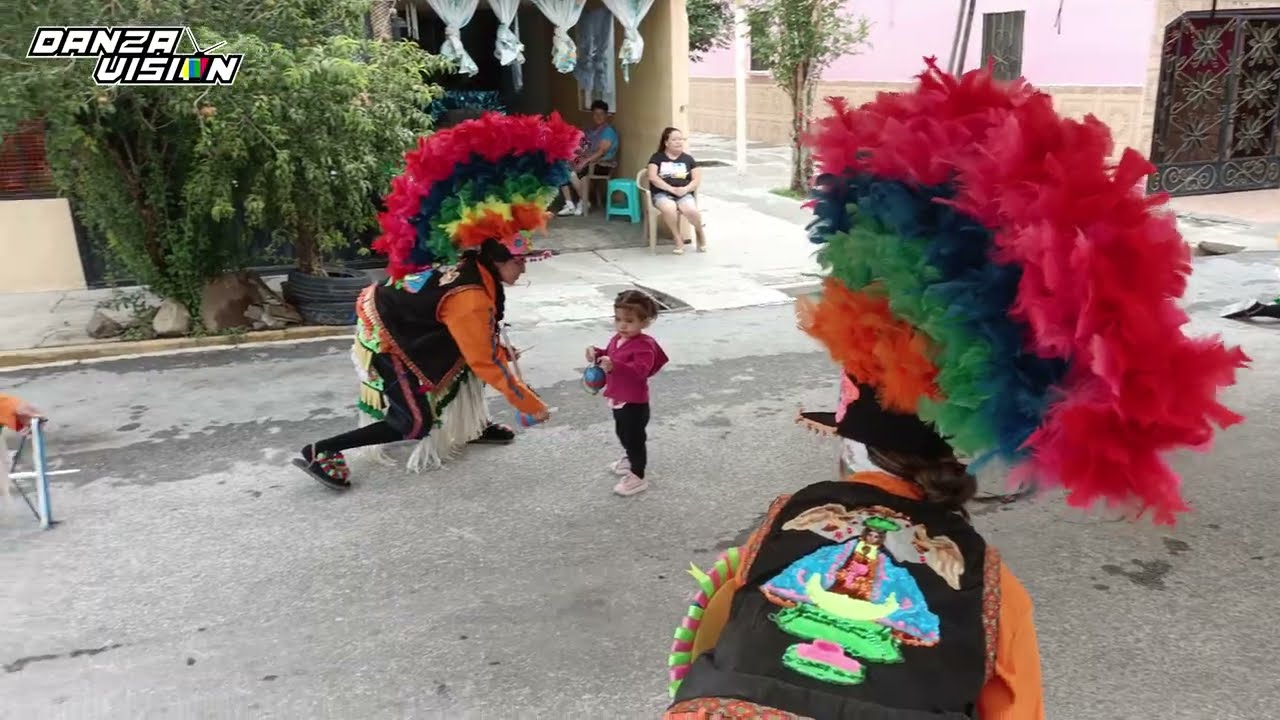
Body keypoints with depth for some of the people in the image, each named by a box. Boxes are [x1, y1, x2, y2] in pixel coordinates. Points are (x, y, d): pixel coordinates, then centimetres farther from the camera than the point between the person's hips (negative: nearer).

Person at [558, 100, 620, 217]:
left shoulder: (608, 131, -10)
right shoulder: (591, 130, 16)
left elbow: (602, 151, -19)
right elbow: (585, 148, 15)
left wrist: (585, 162, -26)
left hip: (603, 164, -8)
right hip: (588, 161, 8)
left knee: (573, 173, -28)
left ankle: (584, 202, -8)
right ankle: (569, 205, -13)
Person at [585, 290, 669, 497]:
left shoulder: (644, 346, -25)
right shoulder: (617, 339, 3)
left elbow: (640, 370, -39)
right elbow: (610, 356, 19)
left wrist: (614, 366, -52)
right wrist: (598, 354, -4)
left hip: (634, 403, -9)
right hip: (619, 399, 9)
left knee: (635, 438, 2)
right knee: (623, 434, 28)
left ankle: (638, 477, 14)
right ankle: (630, 460, 50)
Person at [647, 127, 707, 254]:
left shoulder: (688, 158, 14)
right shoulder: (657, 157, 8)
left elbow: (697, 179, 7)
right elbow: (652, 177, -5)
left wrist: (685, 189, -14)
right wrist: (672, 189, -14)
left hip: (684, 194, 1)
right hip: (662, 194, -1)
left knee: (691, 210, -33)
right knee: (669, 209, -38)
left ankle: (700, 232, 1)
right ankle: (678, 238, -15)